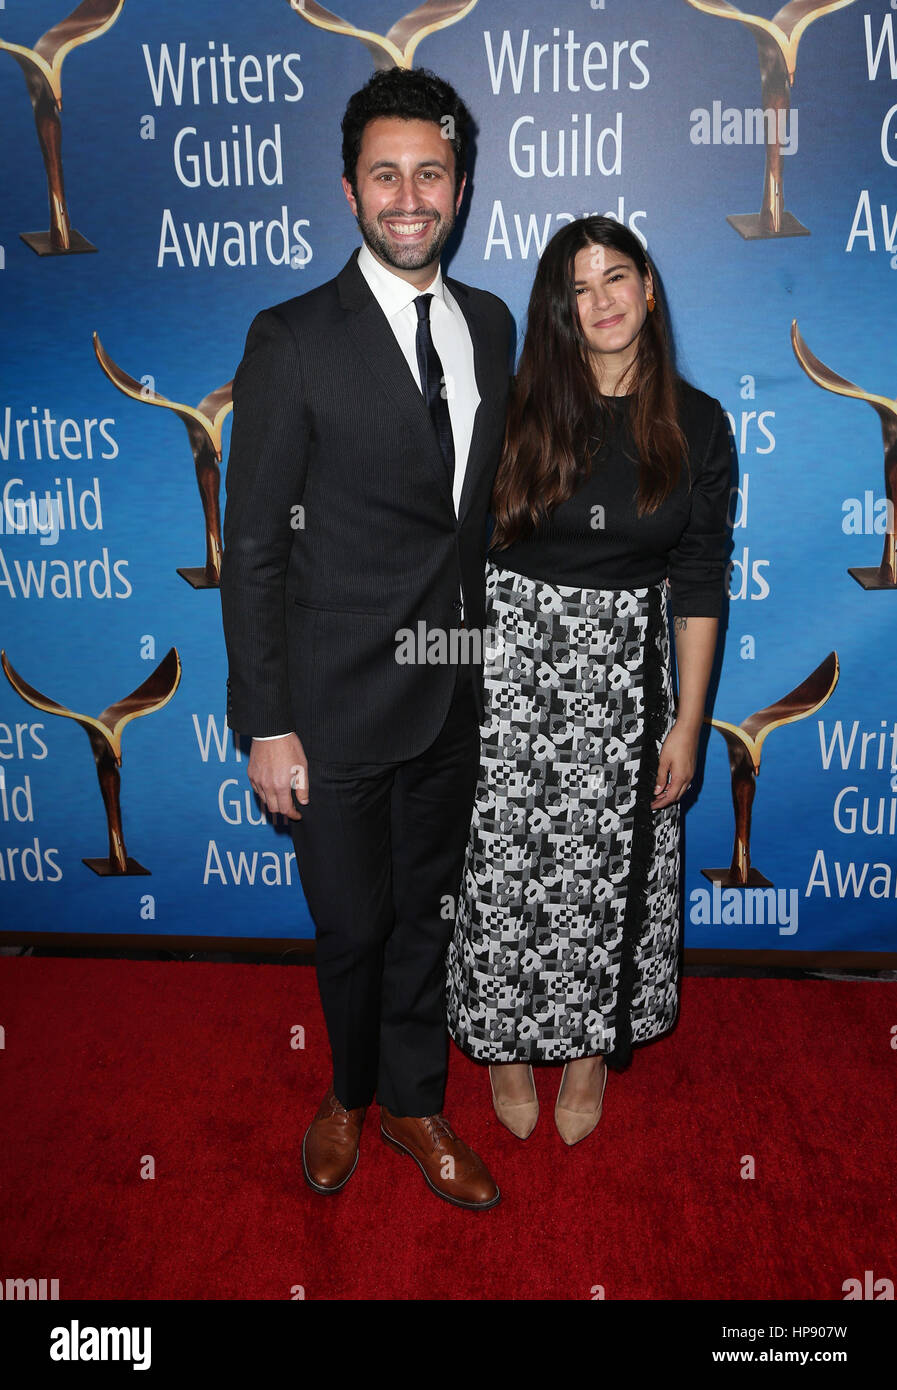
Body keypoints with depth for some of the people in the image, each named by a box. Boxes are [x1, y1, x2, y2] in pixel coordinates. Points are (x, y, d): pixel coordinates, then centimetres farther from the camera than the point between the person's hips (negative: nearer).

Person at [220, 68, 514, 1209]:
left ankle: (414, 1104, 42)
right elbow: (253, 547, -11)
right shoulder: (293, 341, -11)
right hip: (339, 701, -4)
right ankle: (350, 1093, 42)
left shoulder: (491, 324, 6)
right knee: (351, 924, 11)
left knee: (427, 909, 19)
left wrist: (491, 647, 11)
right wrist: (265, 726, -13)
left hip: (455, 692, 5)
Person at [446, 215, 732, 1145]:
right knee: (507, 865, 8)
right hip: (512, 658, 0)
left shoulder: (696, 425, -1)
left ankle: (590, 1045, 36)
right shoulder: (515, 407, -3)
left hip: (624, 670, 1)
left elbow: (698, 584, 1)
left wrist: (688, 723, 0)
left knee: (606, 869, 11)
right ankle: (507, 1043, 34)